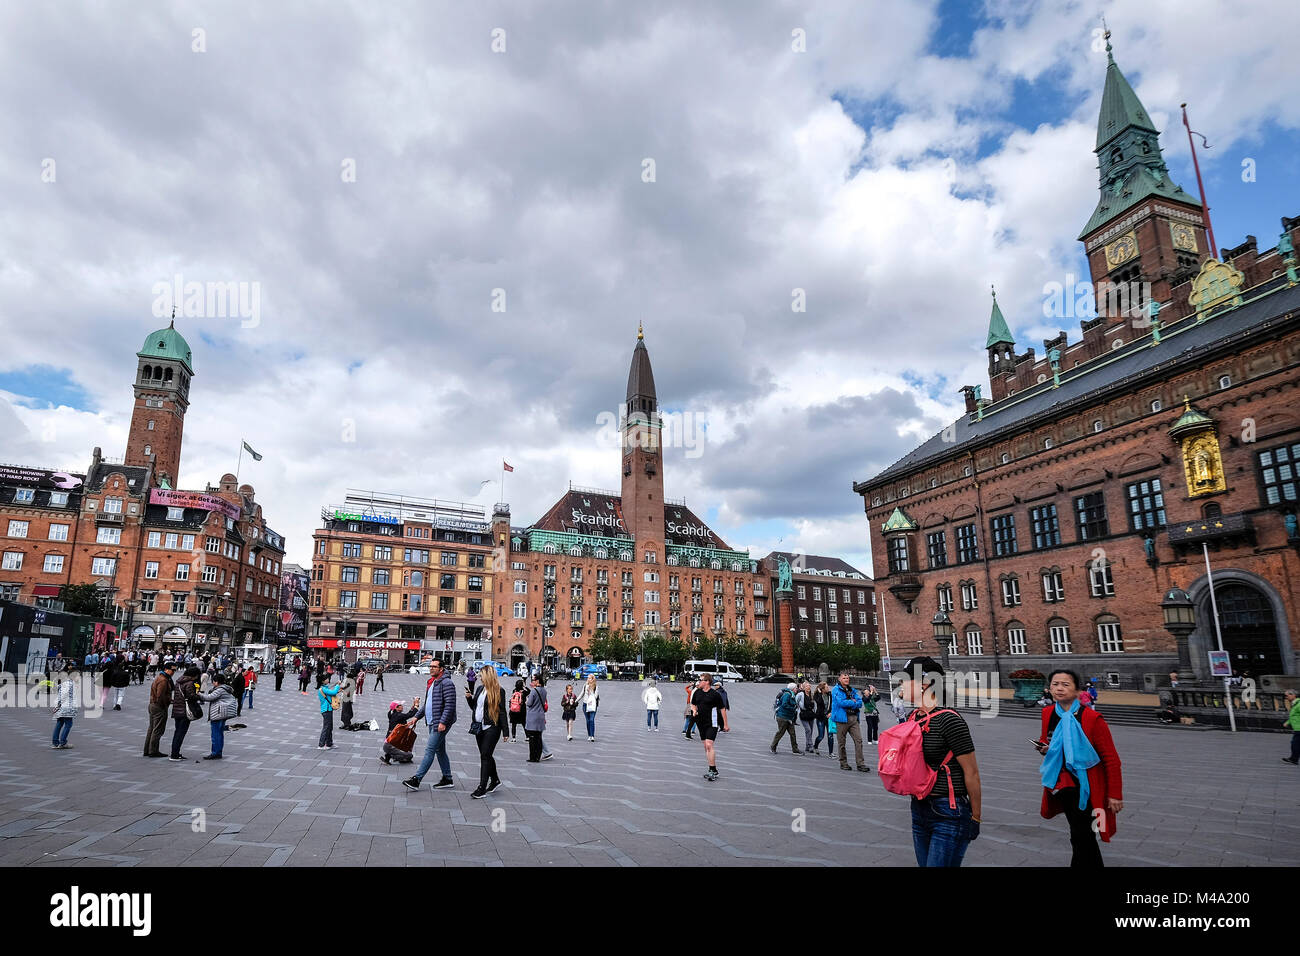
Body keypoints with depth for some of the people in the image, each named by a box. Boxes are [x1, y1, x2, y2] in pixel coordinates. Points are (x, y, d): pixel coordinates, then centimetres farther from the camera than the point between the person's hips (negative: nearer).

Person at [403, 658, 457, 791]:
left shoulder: (446, 683, -15)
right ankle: (447, 779, 20)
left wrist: (443, 722, -24)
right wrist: (417, 716, 20)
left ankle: (416, 779, -7)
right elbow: (427, 703, 26)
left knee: (430, 750, -8)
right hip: (432, 723, 10)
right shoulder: (432, 682, 16)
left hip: (440, 724, -10)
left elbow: (450, 704, -21)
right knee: (440, 751, 13)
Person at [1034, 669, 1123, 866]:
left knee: (1081, 837, -3)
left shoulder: (1093, 718, -16)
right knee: (1084, 837, 19)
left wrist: (1115, 794, -13)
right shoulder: (1048, 714, 1)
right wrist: (1044, 748, -3)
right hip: (1063, 784, 6)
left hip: (1087, 786, -5)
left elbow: (1111, 759, -13)